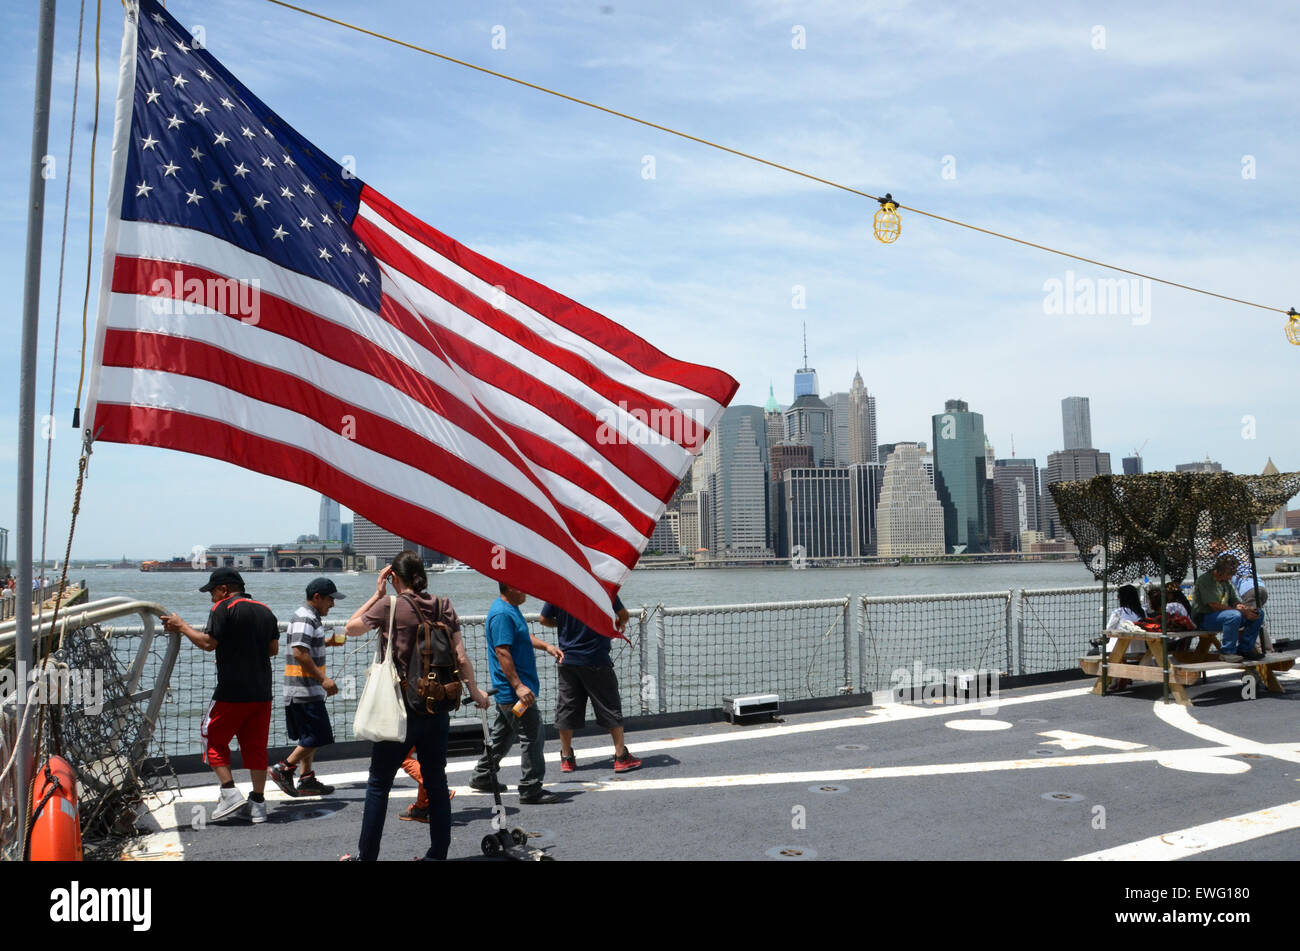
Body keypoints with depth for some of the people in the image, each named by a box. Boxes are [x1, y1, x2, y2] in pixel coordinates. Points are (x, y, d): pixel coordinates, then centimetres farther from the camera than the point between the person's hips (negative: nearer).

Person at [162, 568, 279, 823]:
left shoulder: (224, 608, -7)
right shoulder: (265, 611, 12)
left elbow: (208, 643, -13)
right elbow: (274, 649, 15)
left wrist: (181, 627, -1)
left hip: (231, 691, -6)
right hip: (262, 692, 6)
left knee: (214, 739, 11)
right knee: (256, 746, 10)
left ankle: (230, 793, 1)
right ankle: (258, 803, 11)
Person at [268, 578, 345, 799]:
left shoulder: (311, 617, 18)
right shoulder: (304, 617, -15)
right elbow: (299, 652, -24)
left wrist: (326, 642, 15)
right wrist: (323, 679, -24)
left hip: (308, 689, 11)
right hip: (304, 689, -11)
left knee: (310, 737, 14)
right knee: (318, 736, -8)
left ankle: (307, 780, 18)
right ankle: (284, 768, -1)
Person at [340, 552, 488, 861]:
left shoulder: (389, 605, -9)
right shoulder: (444, 607, 2)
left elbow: (350, 628, 6)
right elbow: (461, 658, 1)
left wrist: (377, 594, 9)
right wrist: (474, 691, 14)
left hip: (400, 709, -4)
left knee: (379, 783, 10)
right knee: (436, 781, 13)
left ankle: (366, 855, 17)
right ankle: (438, 853, 18)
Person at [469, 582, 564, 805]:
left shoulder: (511, 609, 14)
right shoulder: (502, 614, -20)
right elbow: (502, 652, -24)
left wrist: (546, 646, 18)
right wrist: (518, 685, -26)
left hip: (507, 692, 11)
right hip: (515, 691, -11)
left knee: (503, 734, 21)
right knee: (533, 736, -6)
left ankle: (482, 777, 33)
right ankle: (530, 790, 1)